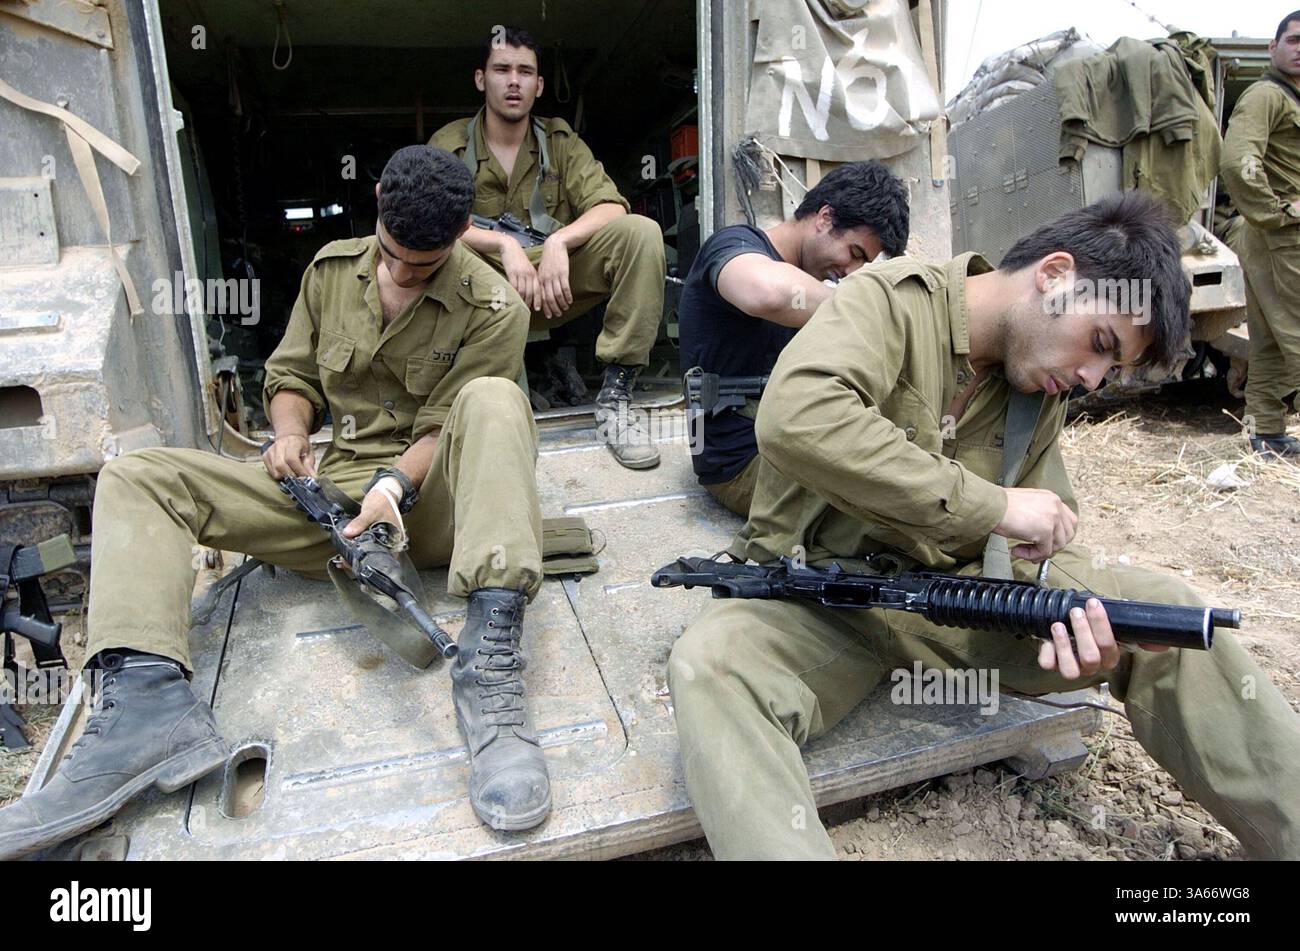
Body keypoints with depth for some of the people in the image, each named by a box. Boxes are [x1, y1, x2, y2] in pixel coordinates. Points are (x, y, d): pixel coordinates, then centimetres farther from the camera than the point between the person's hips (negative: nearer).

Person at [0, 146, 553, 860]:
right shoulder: (332, 268, 9)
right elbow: (291, 375, 16)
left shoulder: (493, 311, -4)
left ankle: (488, 670, -48)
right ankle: (151, 700, -34)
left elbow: (446, 426, -10)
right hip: (333, 491, 5)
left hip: (430, 502, -4)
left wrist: (394, 484, -28)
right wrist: (290, 434, -6)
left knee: (494, 400, -35)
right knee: (135, 476, -8)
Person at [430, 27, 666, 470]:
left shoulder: (560, 140, 10)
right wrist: (503, 244, -26)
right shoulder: (448, 144, 6)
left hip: (557, 283, 2)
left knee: (641, 232, -22)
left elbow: (612, 206, -3)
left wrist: (559, 241, -23)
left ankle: (615, 392, -21)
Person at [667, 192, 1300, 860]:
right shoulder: (890, 299, -13)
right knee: (711, 664, -35)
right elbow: (795, 418, -33)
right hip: (820, 592, -5)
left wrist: (1065, 613, -16)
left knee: (1165, 612, -8)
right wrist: (992, 504, -29)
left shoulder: (1043, 387, 8)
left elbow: (1038, 540, 9)